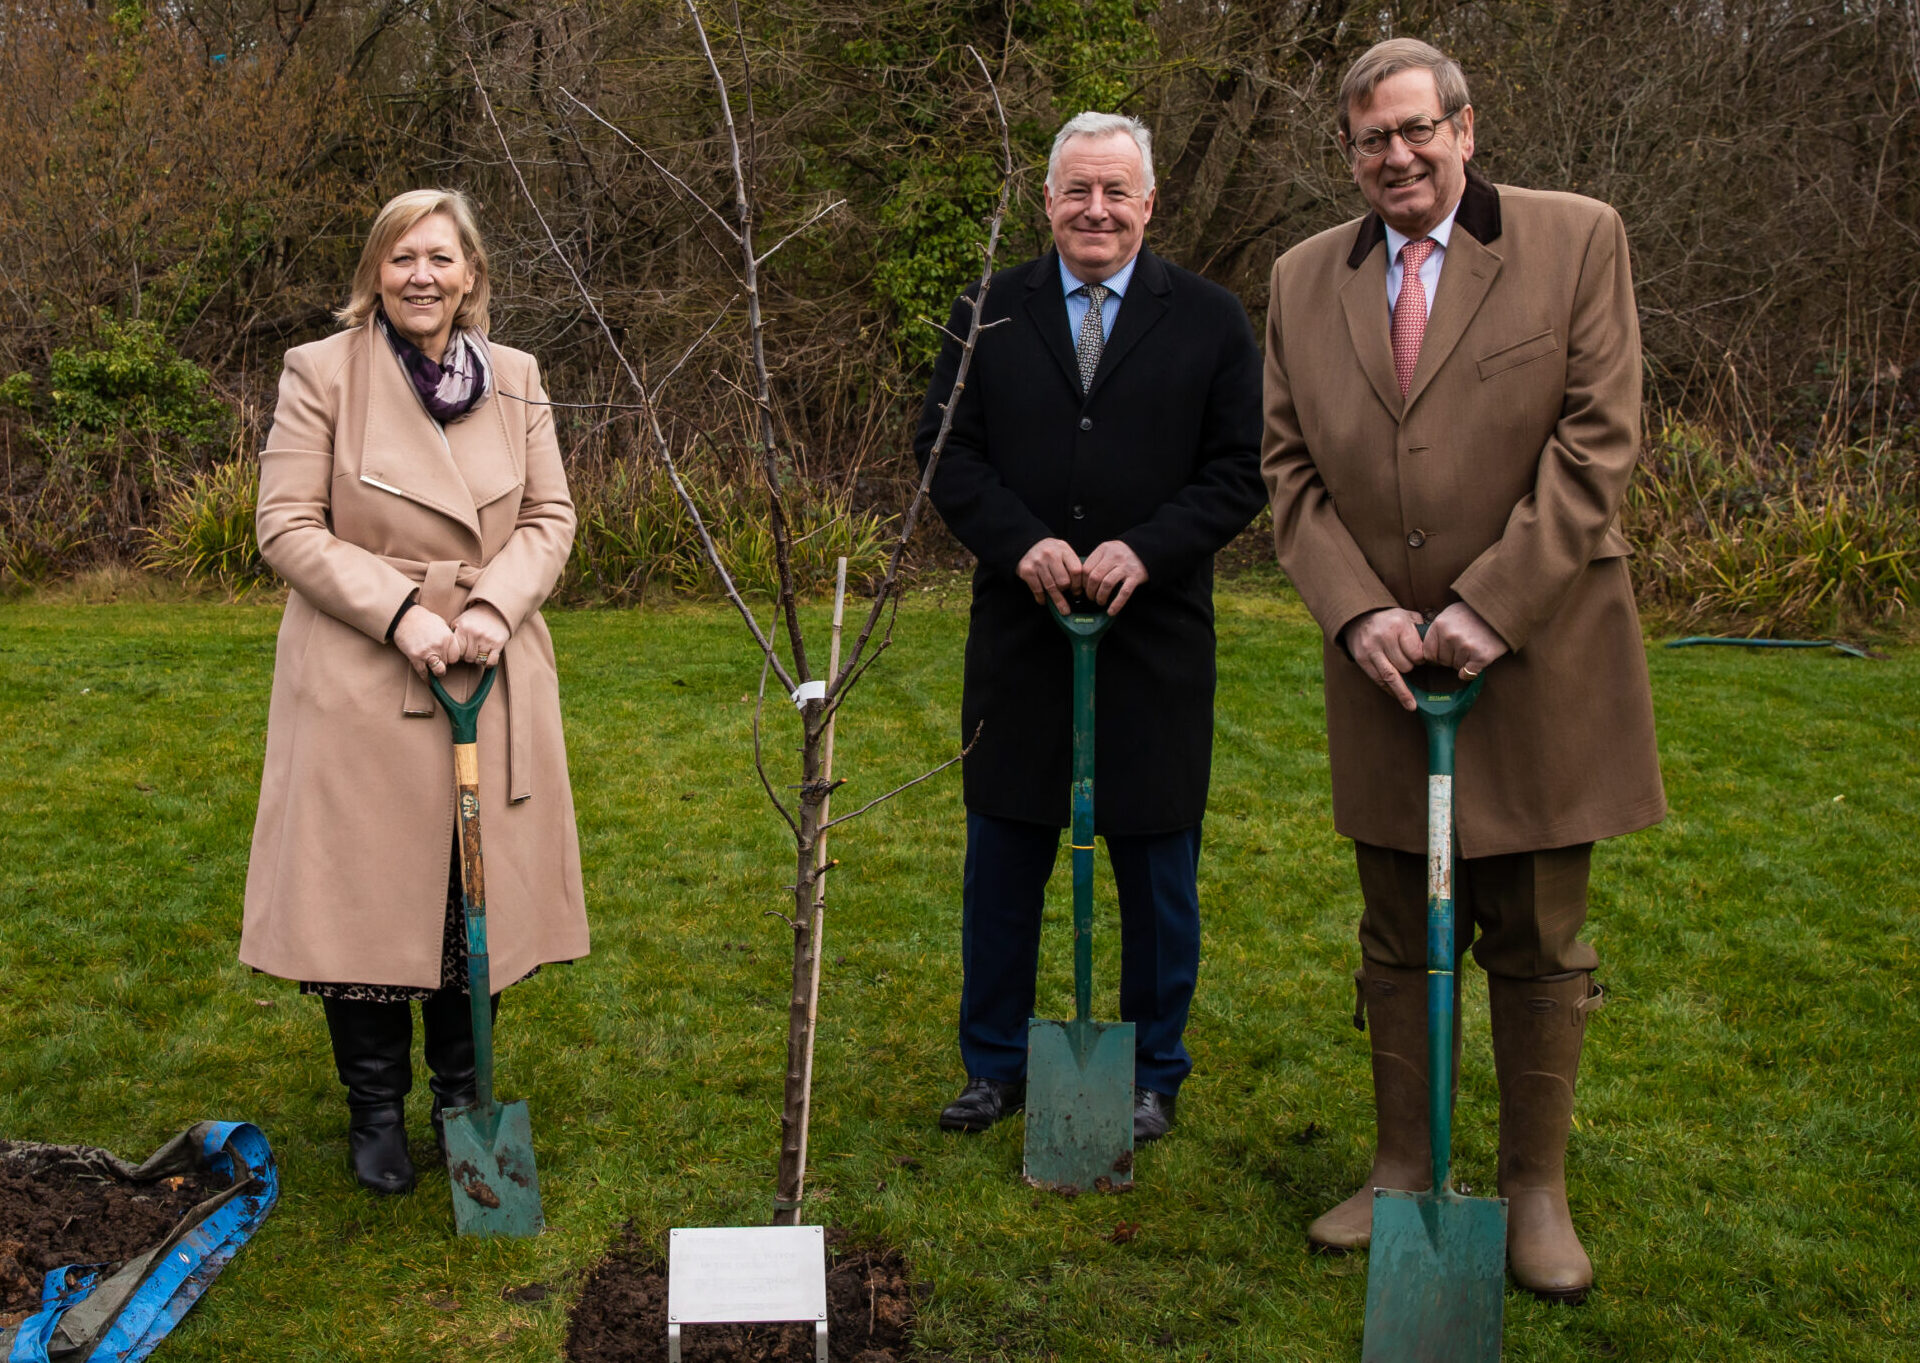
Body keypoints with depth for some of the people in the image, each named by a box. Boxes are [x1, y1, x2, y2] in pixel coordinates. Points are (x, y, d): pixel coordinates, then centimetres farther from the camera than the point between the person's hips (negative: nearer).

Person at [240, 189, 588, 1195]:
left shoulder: (515, 379, 6)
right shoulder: (320, 373, -4)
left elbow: (551, 517, 6)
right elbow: (287, 526, -7)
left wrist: (494, 604, -12)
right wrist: (400, 613, -17)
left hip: (493, 682, 3)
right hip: (360, 685, -3)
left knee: (482, 895, 11)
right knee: (366, 895, 5)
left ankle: (462, 1093, 31)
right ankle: (375, 1111, 24)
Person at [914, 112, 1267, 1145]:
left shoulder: (1211, 321, 2)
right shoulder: (987, 314, 6)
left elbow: (1239, 473, -2)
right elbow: (947, 450, 1)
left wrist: (1144, 550, -17)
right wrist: (1022, 543, -15)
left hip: (1156, 639, -1)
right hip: (1018, 634, 1)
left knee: (1157, 869, 8)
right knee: (1002, 859, 10)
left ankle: (1152, 1073, 25)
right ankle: (995, 1063, 26)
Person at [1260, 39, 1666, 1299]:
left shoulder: (1577, 239, -2)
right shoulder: (1305, 279, 8)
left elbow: (1598, 440, -9)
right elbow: (1291, 467, 6)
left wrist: (1489, 607, -15)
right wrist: (1360, 612, -9)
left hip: (1539, 664, -3)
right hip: (1384, 666, 3)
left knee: (1540, 948, 7)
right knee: (1400, 945, 12)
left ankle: (1538, 1191, 20)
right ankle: (1403, 1172, 25)